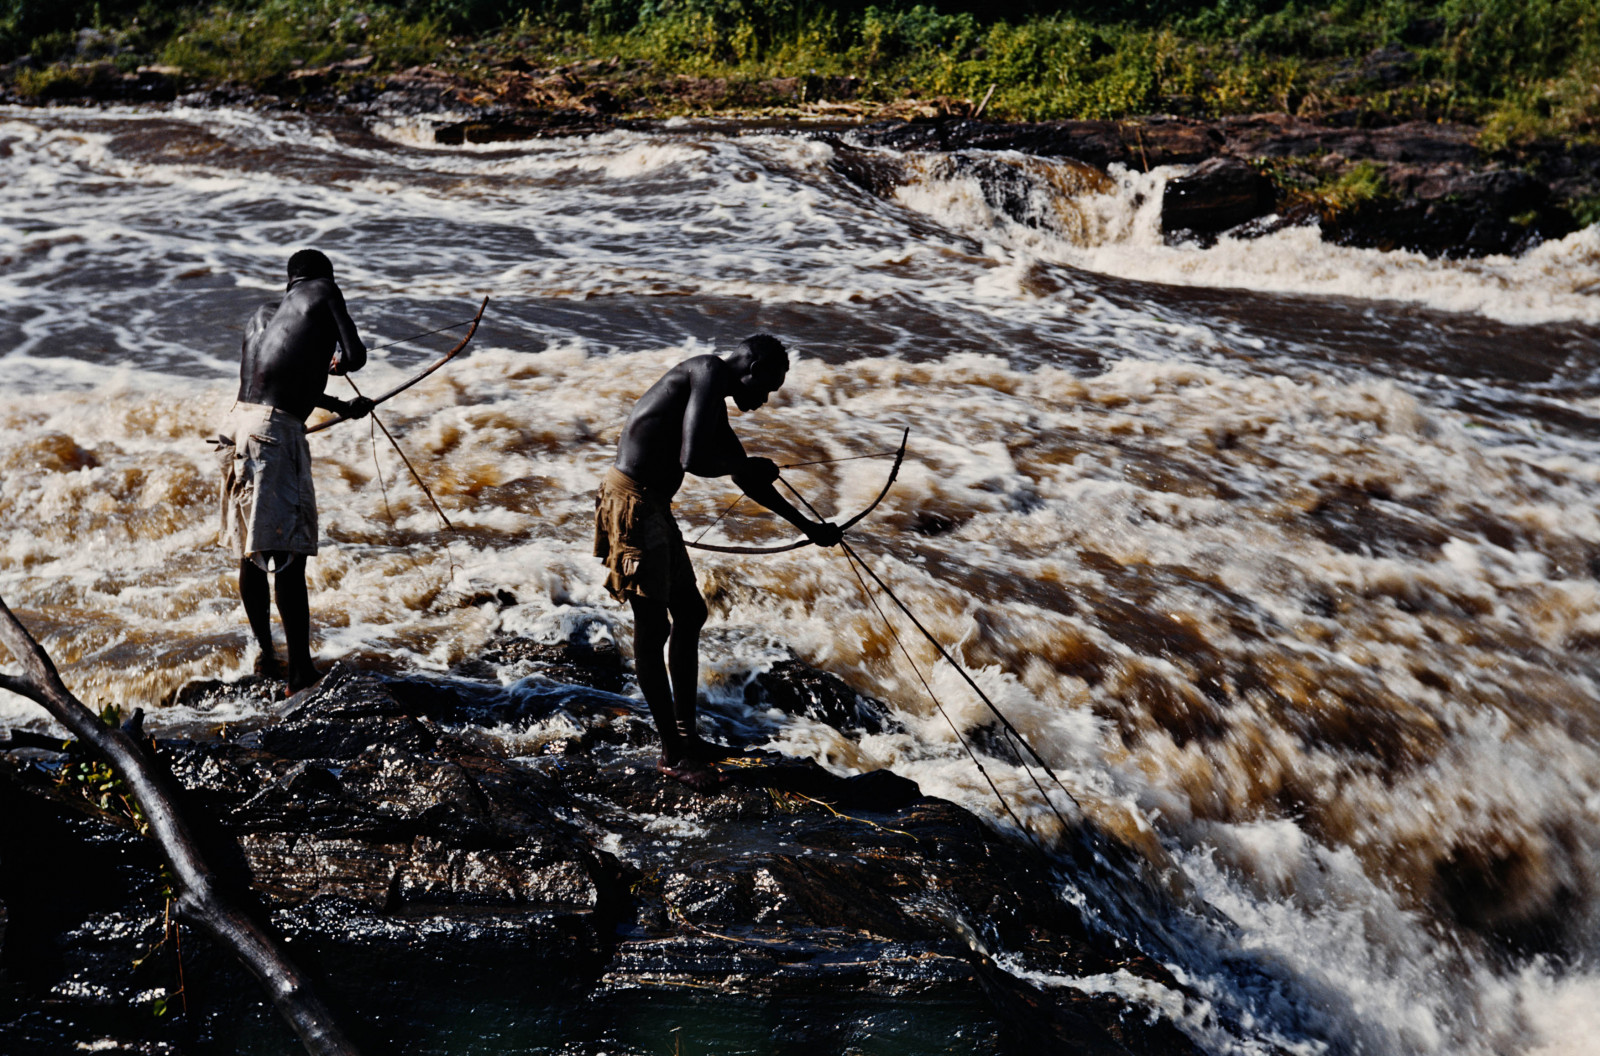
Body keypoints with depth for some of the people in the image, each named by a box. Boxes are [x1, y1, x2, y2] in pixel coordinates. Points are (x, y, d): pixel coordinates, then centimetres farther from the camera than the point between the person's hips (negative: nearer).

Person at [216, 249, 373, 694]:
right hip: (275, 433, -7)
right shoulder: (323, 291, 5)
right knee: (288, 556, -8)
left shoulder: (262, 315, 23)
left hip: (238, 425, 7)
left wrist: (342, 406, 47)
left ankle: (266, 656, 30)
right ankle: (300, 671, -7)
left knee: (251, 554, 17)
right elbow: (354, 358, -2)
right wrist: (337, 359, 22)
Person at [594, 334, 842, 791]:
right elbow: (693, 460, -25)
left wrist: (804, 524, 35)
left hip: (654, 507, 11)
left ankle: (686, 734, 27)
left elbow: (744, 478, 29)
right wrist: (750, 466, -5)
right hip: (632, 502, -11)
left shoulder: (714, 402, 18)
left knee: (689, 613, 17)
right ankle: (673, 754, 6)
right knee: (652, 628, -3)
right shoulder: (710, 372, -13)